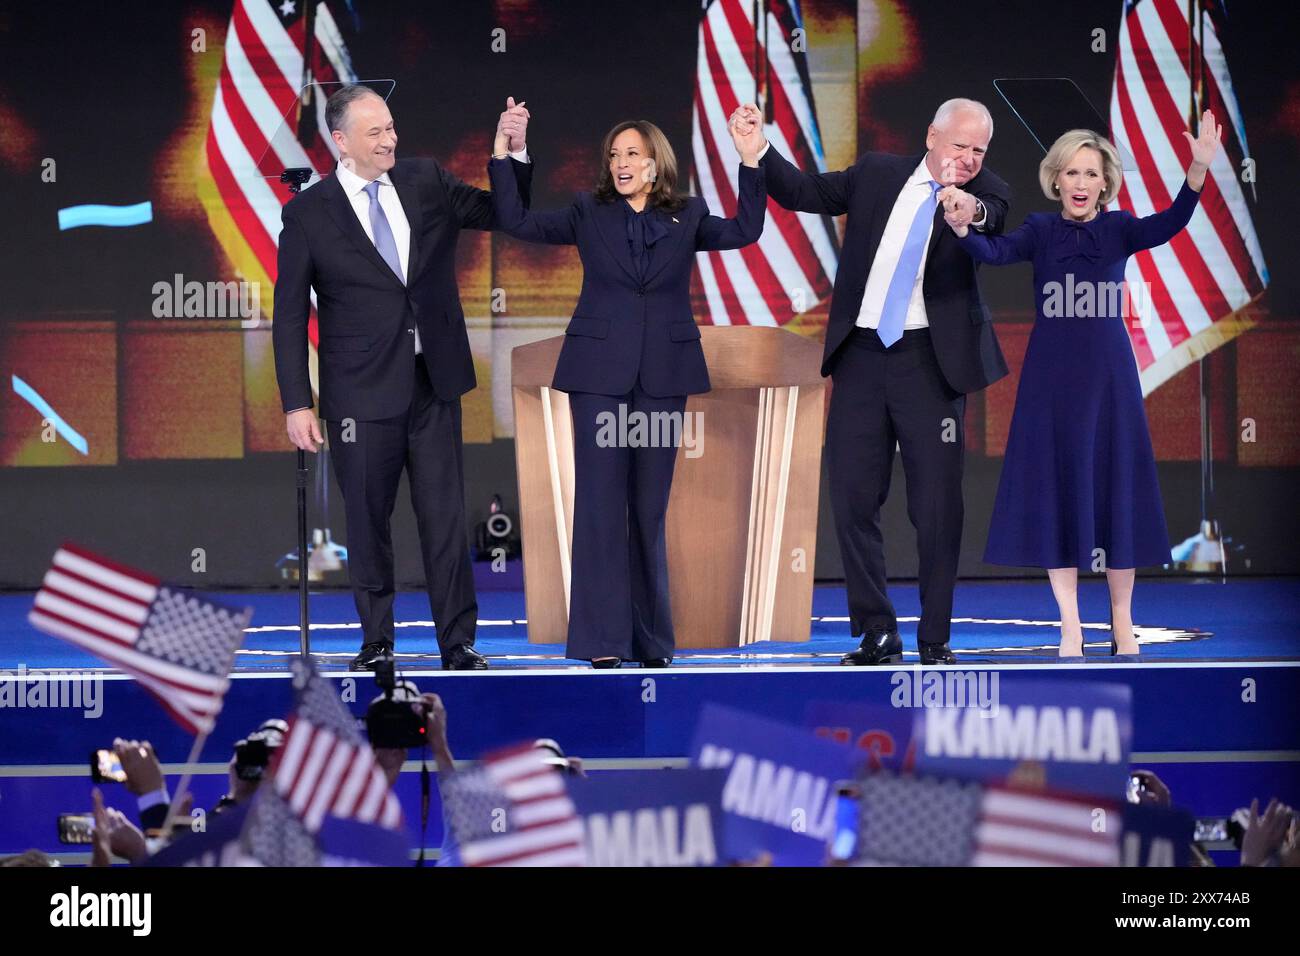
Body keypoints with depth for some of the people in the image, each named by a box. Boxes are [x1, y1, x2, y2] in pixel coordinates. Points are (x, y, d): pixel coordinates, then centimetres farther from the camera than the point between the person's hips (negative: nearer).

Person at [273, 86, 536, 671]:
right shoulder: (308, 214, -4)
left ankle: (457, 644, 8)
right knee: (368, 523, 5)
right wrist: (296, 404, -8)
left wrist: (514, 152, -6)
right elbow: (290, 315, -2)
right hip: (362, 393, -2)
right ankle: (376, 644, 16)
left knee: (446, 517, 2)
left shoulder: (426, 183, 5)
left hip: (434, 384, 2)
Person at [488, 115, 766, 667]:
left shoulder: (686, 217, 8)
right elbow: (516, 222, 1)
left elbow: (744, 230, 0)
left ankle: (651, 637, 13)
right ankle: (601, 639, -5)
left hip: (663, 374, 1)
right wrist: (503, 156, -7)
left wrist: (750, 162, -7)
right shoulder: (589, 213, 6)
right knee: (600, 501, -6)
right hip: (600, 370, -1)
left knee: (650, 506, 6)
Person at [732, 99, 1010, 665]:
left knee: (937, 502, -2)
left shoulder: (986, 193, 0)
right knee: (853, 496, 4)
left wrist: (973, 211, -45)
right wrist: (760, 149, 1)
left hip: (930, 359, -3)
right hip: (861, 355, 3)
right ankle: (877, 634, 13)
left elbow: (997, 227, -22)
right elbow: (804, 192, 16)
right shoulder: (876, 175, 9)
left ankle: (935, 640, 8)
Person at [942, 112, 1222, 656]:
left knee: (1114, 485, 2)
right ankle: (1070, 625, 8)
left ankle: (1122, 622, 12)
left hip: (1107, 372, 0)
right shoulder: (1042, 230, 1)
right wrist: (961, 228, -39)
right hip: (1052, 373, 0)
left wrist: (1198, 171, -37)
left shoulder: (1118, 229, 0)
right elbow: (996, 253, -16)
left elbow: (1166, 226, -19)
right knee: (1057, 488, 1)